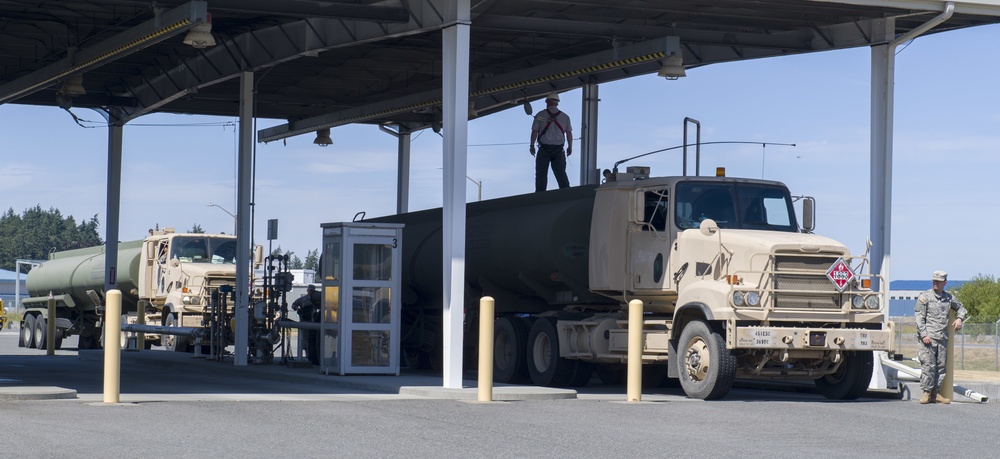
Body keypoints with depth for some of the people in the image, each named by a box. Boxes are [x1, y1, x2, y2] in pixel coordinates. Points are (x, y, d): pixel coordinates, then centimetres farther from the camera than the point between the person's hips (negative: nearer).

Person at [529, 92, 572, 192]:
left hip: (544, 148, -2)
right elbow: (569, 133, 7)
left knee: (541, 173, 3)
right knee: (561, 173, 7)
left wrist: (532, 145, 5)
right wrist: (570, 147, 18)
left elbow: (534, 131, -5)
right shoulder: (565, 117, 5)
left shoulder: (540, 115, -3)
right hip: (559, 149, 2)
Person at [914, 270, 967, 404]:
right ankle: (927, 392, -4)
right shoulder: (924, 297, 1)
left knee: (941, 366, 4)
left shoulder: (949, 298, 14)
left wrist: (959, 318, 10)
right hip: (928, 337, -5)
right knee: (928, 365, -10)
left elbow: (960, 307, 32)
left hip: (943, 338, 5)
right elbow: (918, 316, -4)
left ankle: (935, 393, 10)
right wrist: (924, 334, -13)